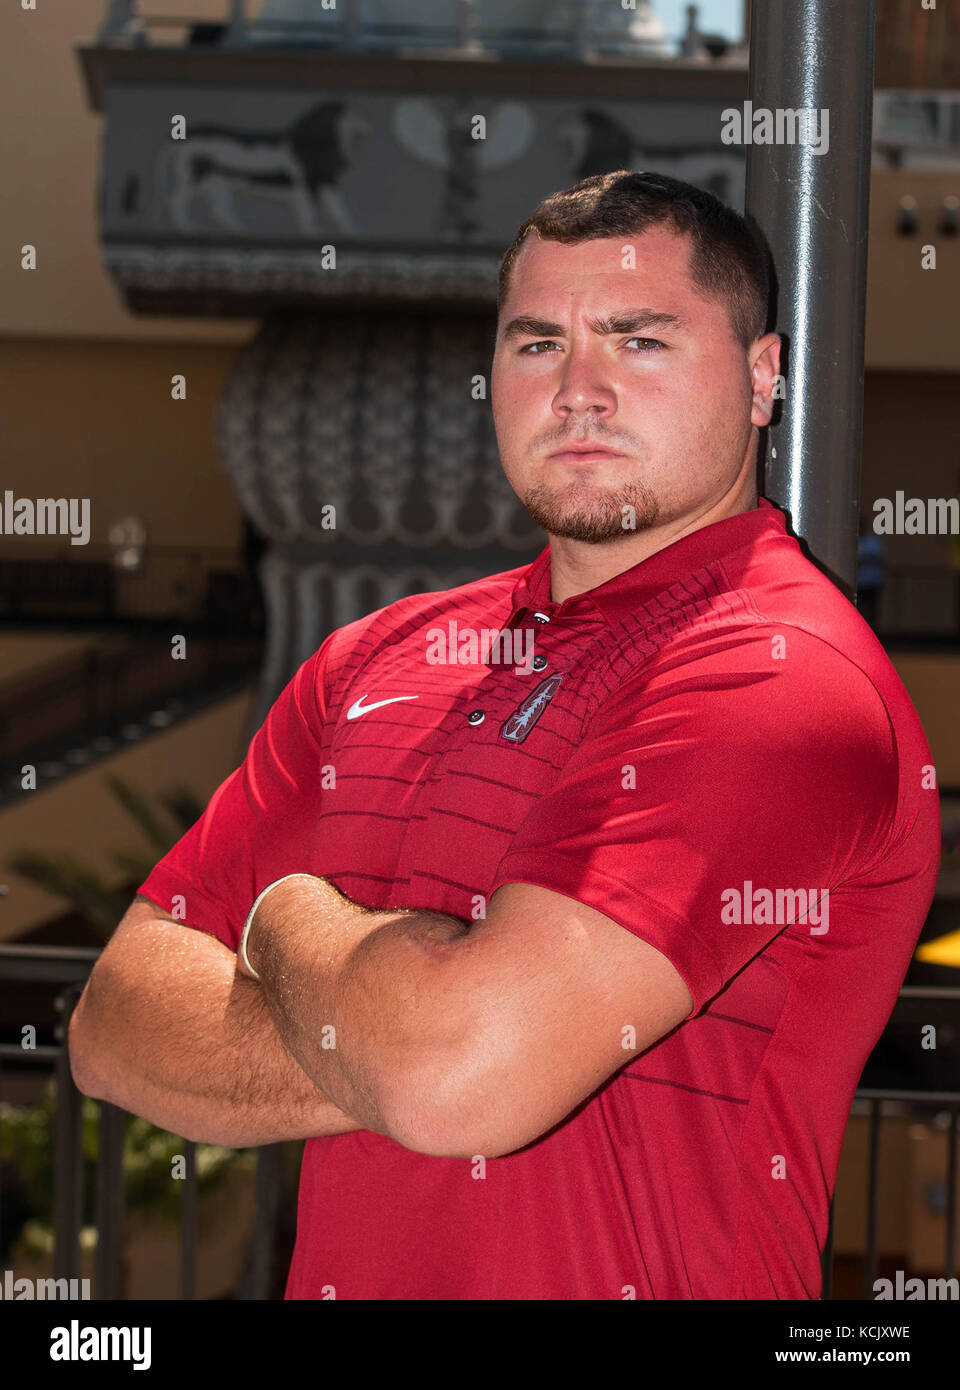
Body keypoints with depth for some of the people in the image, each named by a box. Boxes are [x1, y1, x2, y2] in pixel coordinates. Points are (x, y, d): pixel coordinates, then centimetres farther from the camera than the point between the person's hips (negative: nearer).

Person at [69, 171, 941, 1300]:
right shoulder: (375, 658, 10)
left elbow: (462, 1071, -20)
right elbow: (116, 1025, 6)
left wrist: (288, 921, -2)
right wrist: (395, 1065, -10)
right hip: (340, 1277, 5)